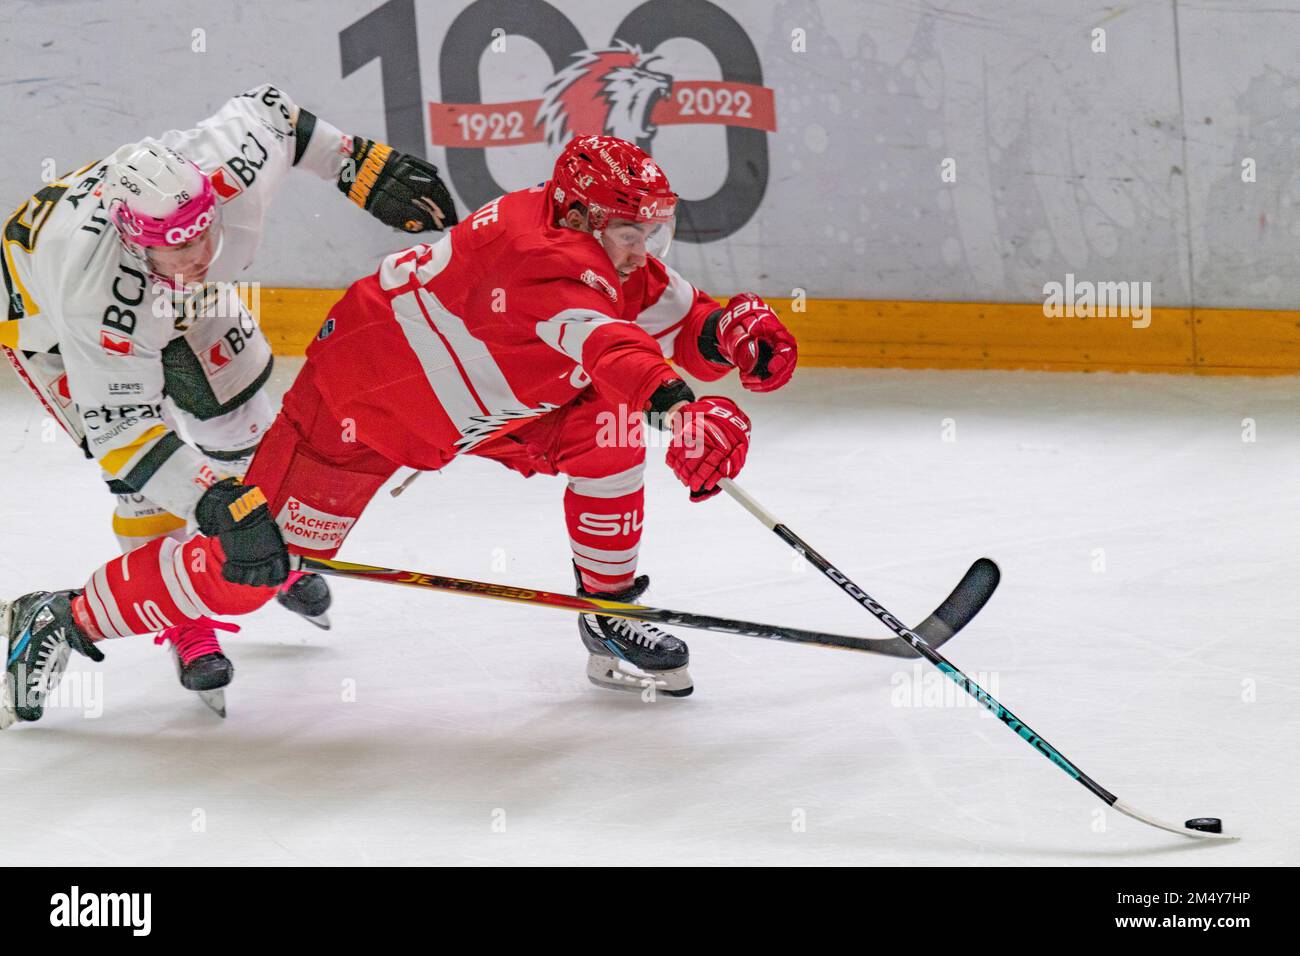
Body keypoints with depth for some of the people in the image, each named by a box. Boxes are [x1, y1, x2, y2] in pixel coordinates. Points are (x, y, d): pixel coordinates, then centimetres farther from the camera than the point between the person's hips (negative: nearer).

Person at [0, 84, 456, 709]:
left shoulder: (231, 164, -38)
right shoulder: (93, 292, -48)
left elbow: (266, 109, -13)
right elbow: (119, 426, -42)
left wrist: (362, 166, -12)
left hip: (173, 301, 5)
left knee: (242, 422, 9)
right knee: (143, 474, -16)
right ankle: (184, 623, 6)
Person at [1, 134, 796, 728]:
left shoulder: (623, 262, -6)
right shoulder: (538, 250, -35)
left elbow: (679, 322, 3)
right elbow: (599, 336, -53)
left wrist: (733, 330, -21)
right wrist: (677, 405, -69)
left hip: (466, 393, 9)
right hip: (362, 397, -9)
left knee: (609, 428, -9)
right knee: (251, 561, -11)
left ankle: (611, 620, 6)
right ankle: (66, 620, 6)